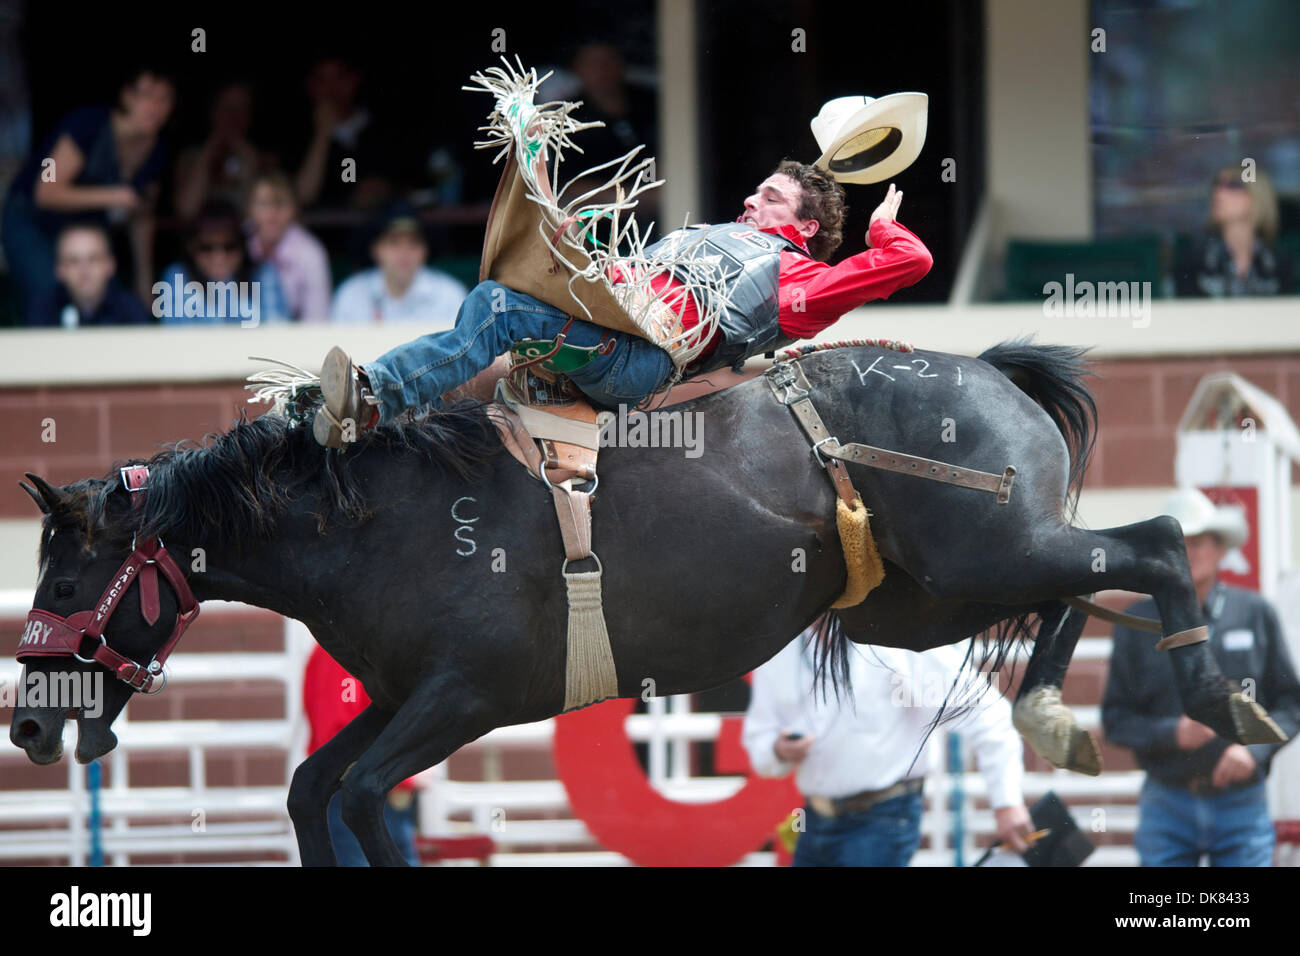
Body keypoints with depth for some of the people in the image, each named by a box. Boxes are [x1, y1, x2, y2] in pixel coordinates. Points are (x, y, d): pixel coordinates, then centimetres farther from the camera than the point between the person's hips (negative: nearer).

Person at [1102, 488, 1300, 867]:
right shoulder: (1138, 623, 4)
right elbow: (1116, 719, 3)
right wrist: (1171, 733, -15)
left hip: (1242, 804, 0)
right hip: (1167, 804, 0)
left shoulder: (1256, 614, 4)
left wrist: (1255, 748, -11)